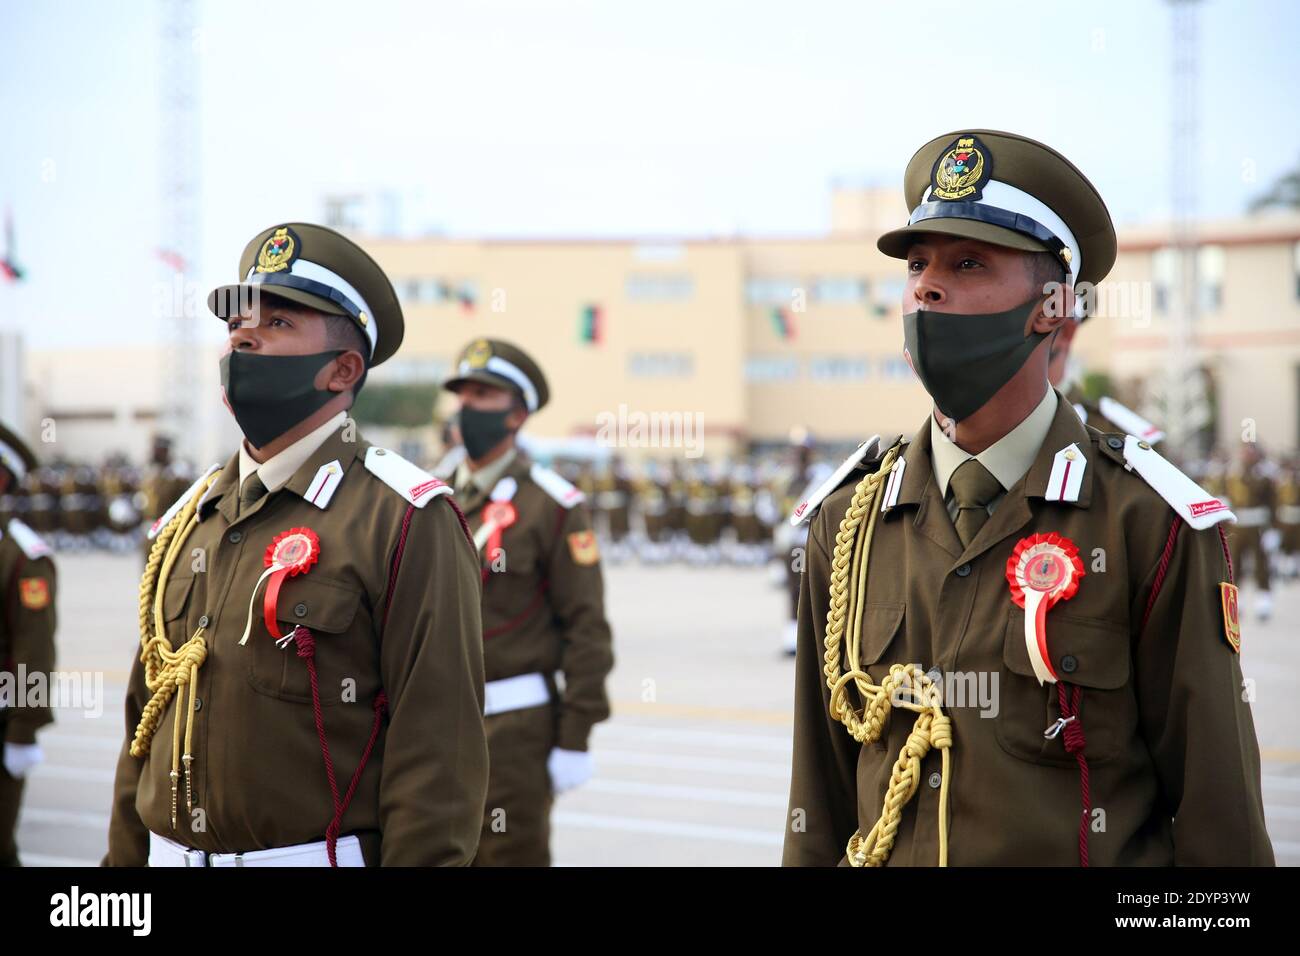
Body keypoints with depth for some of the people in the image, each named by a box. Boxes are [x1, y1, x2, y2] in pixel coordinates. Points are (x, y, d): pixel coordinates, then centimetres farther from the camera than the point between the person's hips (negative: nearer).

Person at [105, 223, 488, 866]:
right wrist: (124, 860, 11)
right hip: (171, 854, 6)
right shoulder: (187, 523, 11)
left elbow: (437, 759, -16)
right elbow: (144, 725, 15)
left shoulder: (408, 523, -10)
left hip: (324, 855, -6)